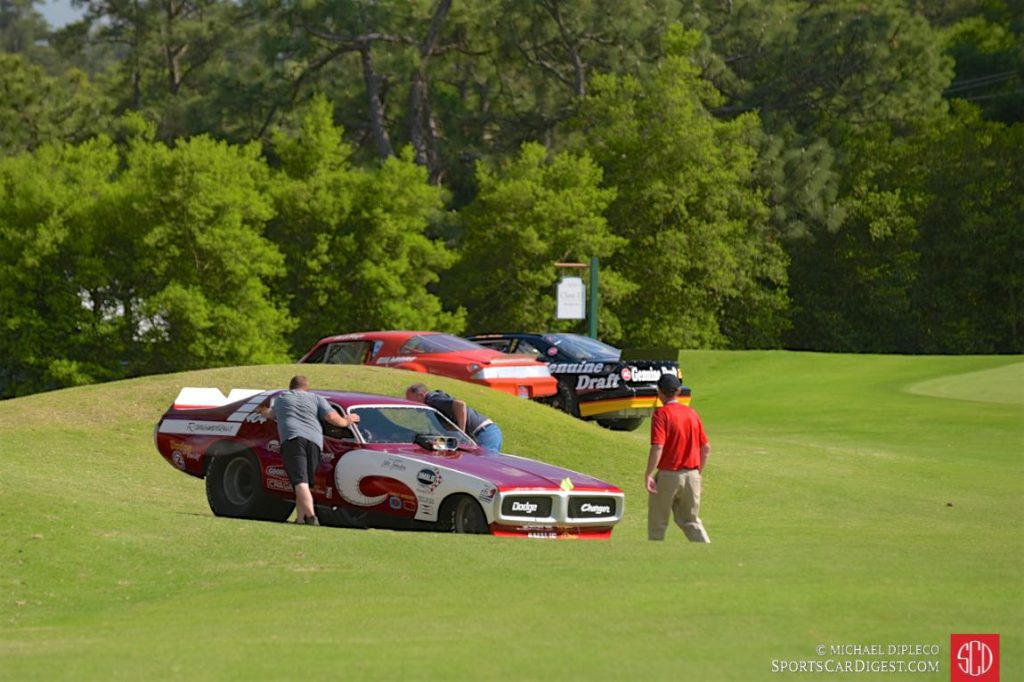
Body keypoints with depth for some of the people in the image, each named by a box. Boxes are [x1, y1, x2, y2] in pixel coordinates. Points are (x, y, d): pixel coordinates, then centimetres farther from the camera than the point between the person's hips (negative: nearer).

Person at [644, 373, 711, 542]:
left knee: (657, 522, 8)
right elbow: (706, 448, 10)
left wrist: (648, 475, -18)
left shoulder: (661, 414, -10)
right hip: (692, 475, 5)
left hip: (667, 475, -5)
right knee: (691, 521, 14)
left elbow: (657, 447, -21)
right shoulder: (692, 413, 8)